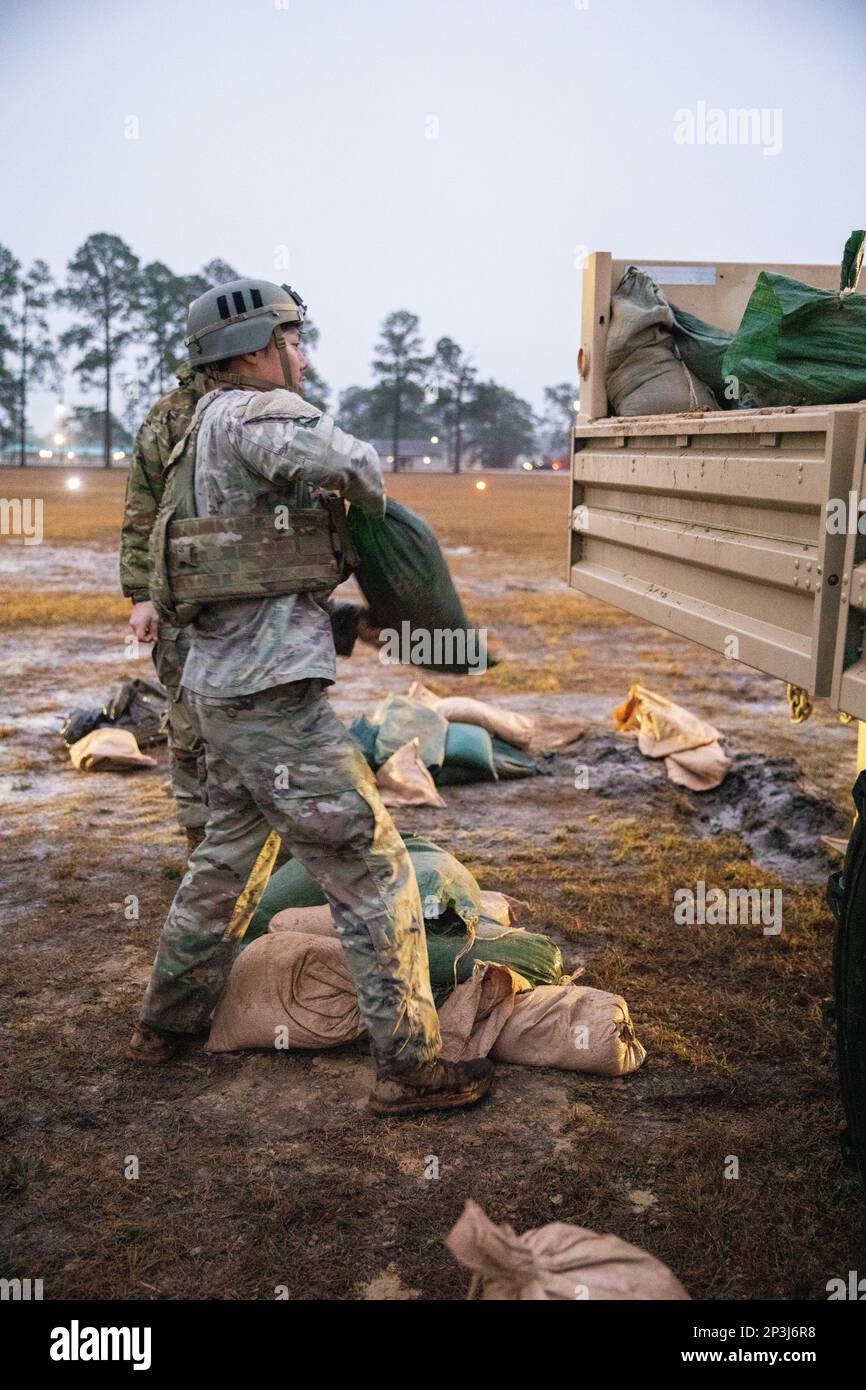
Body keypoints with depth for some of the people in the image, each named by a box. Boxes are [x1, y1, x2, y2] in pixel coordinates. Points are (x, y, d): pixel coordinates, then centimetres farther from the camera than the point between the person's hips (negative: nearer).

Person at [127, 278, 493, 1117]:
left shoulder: (213, 429, 18)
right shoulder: (252, 413, -11)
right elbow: (346, 464, -28)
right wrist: (373, 497, -5)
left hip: (223, 681, 10)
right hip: (271, 693, -10)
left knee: (228, 850, 24)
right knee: (372, 868, -3)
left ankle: (167, 1020, 38)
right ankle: (409, 1064, 5)